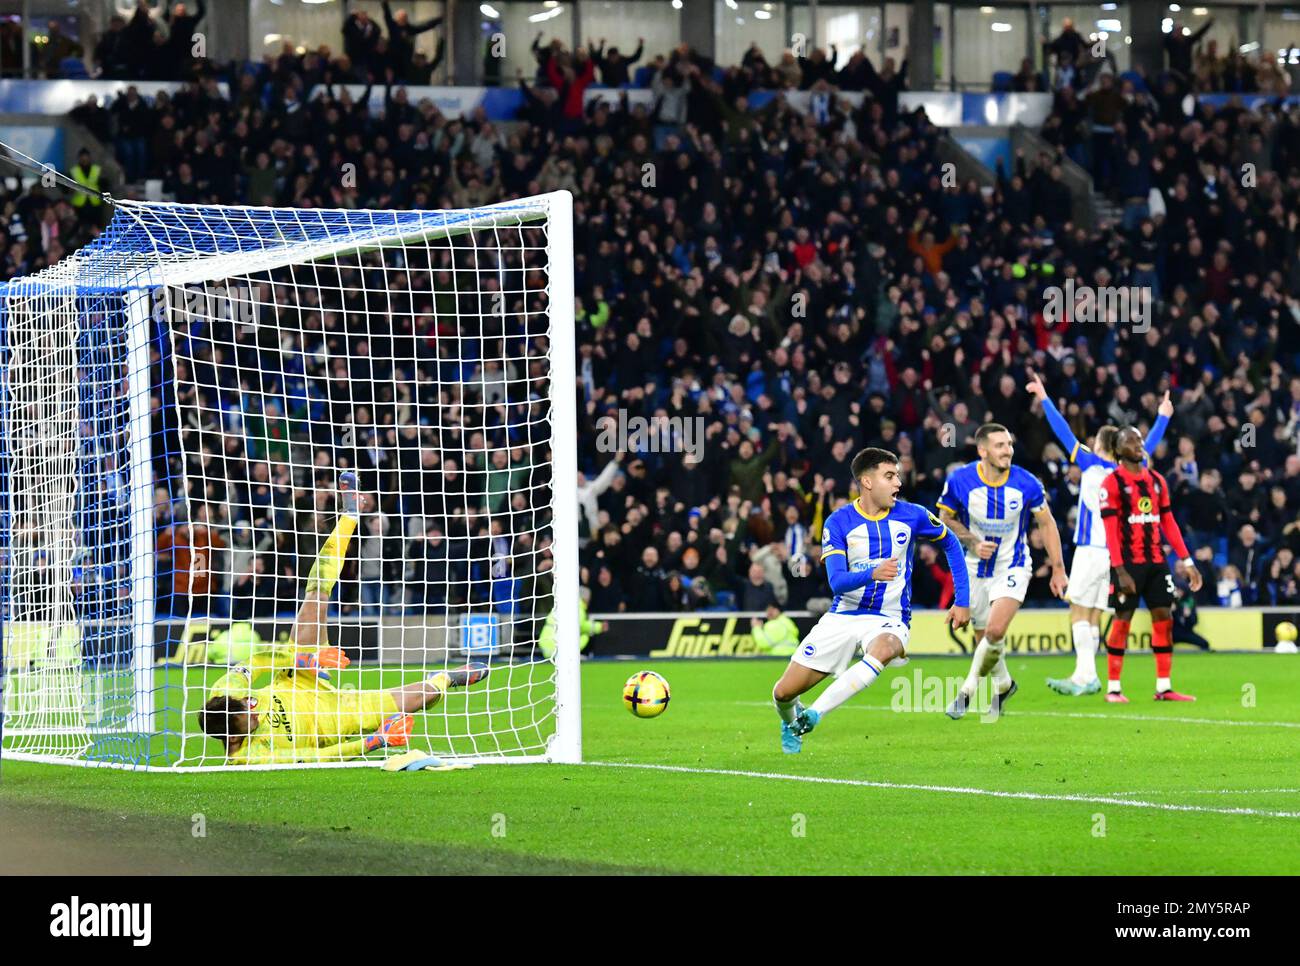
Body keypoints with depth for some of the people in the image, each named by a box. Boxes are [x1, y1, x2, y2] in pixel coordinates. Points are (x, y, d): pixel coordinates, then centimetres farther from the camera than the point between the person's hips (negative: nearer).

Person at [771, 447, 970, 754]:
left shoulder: (912, 516, -3)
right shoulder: (839, 522, -7)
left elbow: (950, 543, 15)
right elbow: (837, 581, -17)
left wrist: (962, 601, 10)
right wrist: (873, 574, -37)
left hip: (888, 620, -1)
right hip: (842, 616, 1)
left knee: (884, 649, -41)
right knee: (784, 692, -2)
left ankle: (816, 713, -35)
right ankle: (789, 721, 37)